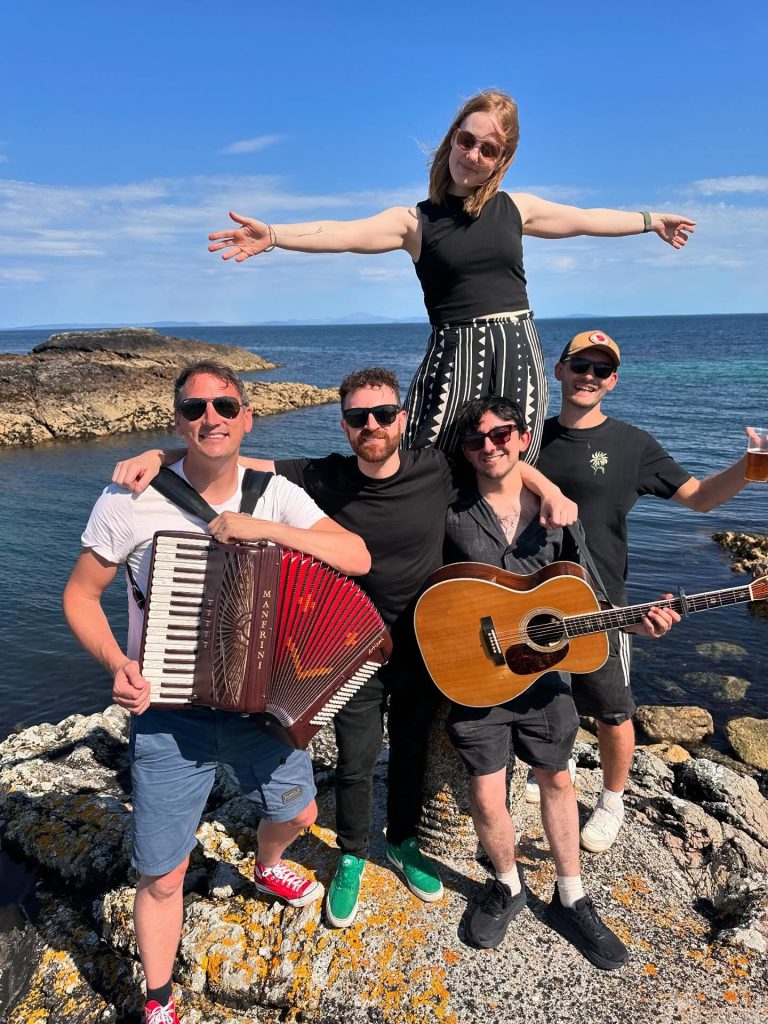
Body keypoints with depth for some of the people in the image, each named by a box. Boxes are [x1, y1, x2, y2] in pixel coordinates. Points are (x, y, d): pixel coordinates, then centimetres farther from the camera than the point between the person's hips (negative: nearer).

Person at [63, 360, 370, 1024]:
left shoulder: (276, 495, -9)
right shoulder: (131, 501, -14)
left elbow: (358, 557, -20)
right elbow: (81, 595, -4)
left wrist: (266, 528, -30)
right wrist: (117, 663, -20)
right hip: (168, 716, -3)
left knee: (297, 813, 24)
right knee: (162, 877, 7)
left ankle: (266, 868, 62)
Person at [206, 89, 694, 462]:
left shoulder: (516, 207, 12)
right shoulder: (416, 221, 2)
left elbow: (586, 219, 25)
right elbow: (345, 234, -13)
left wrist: (653, 220, 35)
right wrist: (272, 235, -27)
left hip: (519, 353, 3)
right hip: (455, 356, -2)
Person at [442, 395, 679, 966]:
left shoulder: (557, 512, -1)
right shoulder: (452, 517, -9)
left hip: (541, 672, 3)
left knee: (556, 779, 17)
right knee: (488, 798, 2)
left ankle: (571, 898, 39)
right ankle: (508, 885, 34)